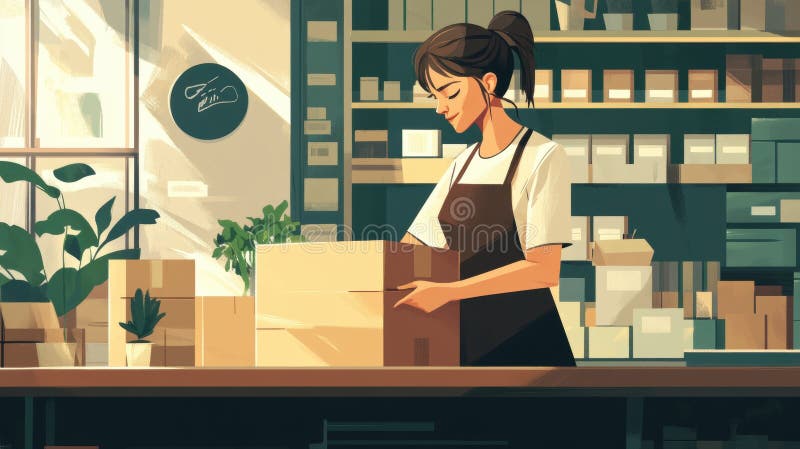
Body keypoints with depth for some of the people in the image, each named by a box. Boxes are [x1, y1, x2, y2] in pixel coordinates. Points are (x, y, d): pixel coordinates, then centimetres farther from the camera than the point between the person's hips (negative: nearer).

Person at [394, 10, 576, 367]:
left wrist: (448, 291, -22)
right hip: (468, 337, 6)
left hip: (524, 341, -6)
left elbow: (544, 268, -18)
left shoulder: (543, 158, -10)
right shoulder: (463, 164, 11)